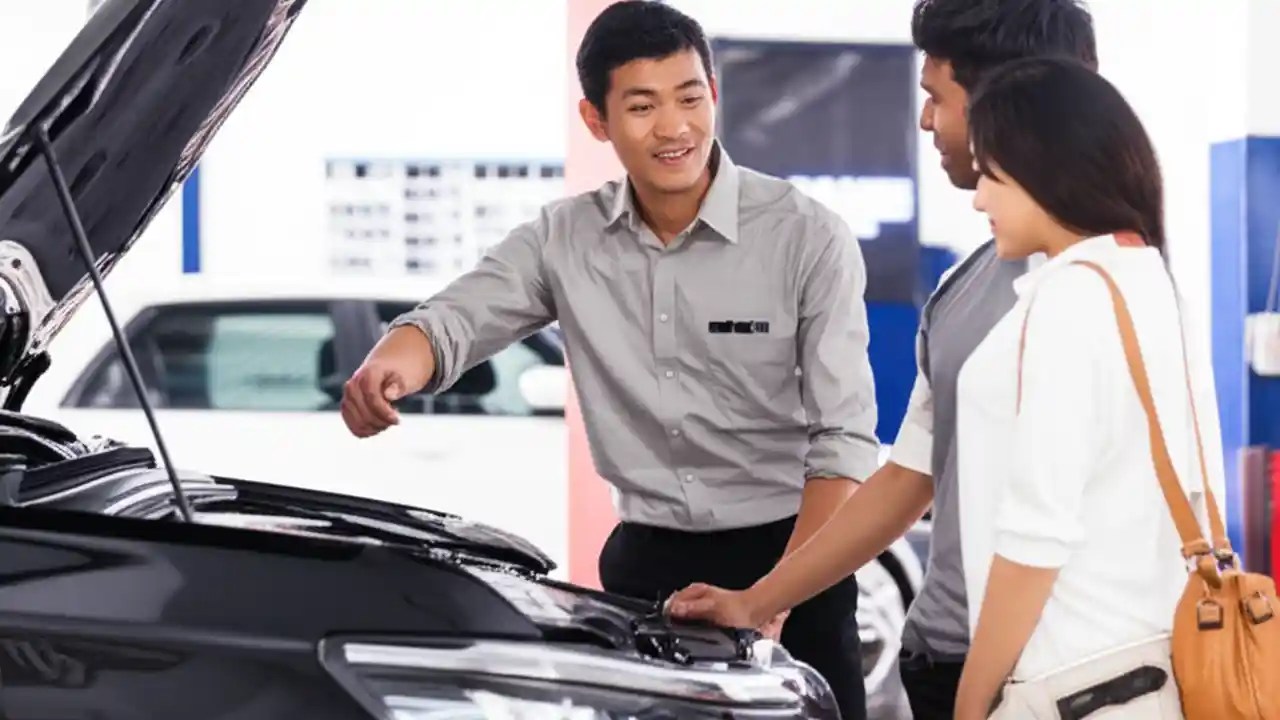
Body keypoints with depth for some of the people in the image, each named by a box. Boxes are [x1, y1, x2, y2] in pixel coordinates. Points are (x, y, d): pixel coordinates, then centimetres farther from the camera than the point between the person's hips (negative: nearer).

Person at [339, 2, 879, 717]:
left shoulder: (808, 236, -11)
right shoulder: (565, 240, 0)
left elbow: (845, 441, -13)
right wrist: (389, 369, -35)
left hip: (787, 555, -3)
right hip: (643, 561, 3)